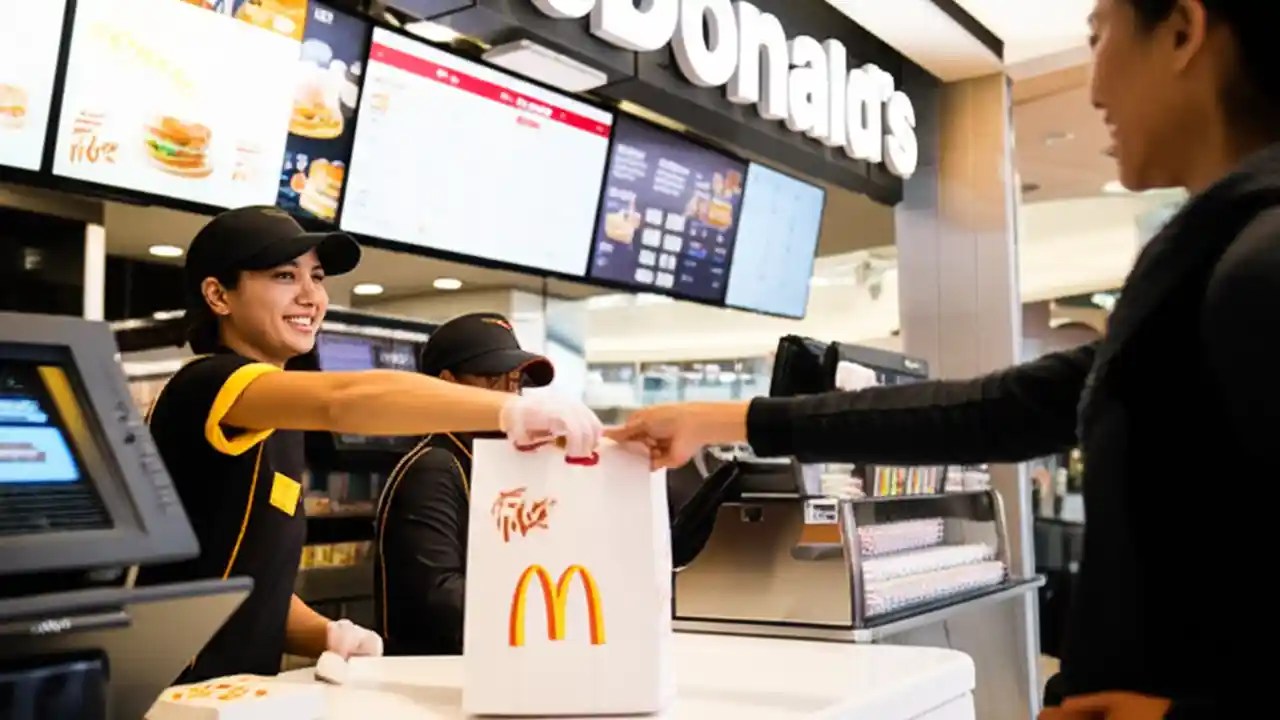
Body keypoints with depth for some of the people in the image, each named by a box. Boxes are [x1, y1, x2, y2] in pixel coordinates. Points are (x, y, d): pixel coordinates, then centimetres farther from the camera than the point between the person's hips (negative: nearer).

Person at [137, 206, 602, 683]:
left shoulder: (278, 428, 14)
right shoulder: (204, 385, -13)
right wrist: (514, 411, -42)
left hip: (242, 689, 8)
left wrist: (330, 636, -3)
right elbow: (342, 400, -34)